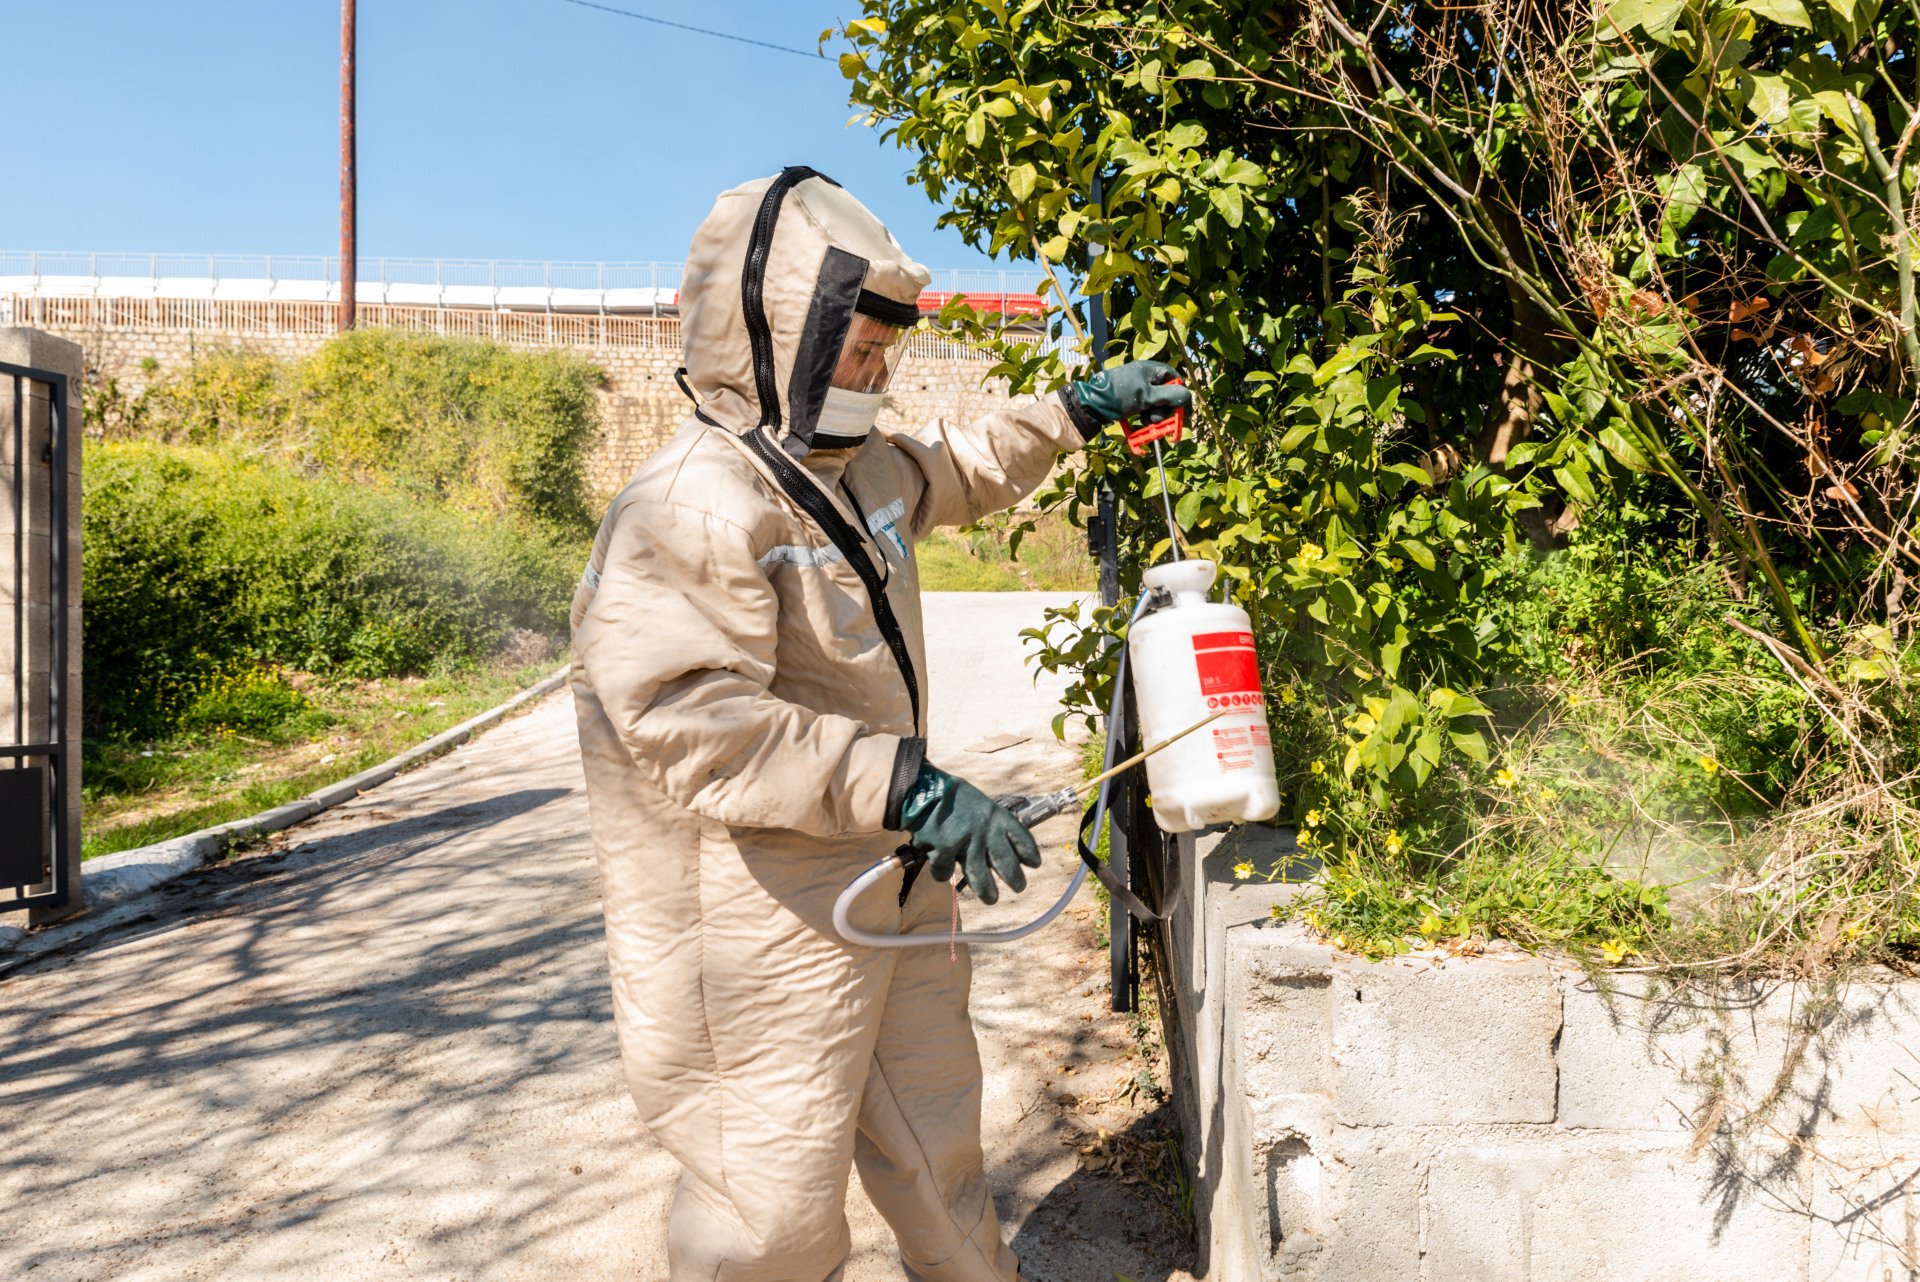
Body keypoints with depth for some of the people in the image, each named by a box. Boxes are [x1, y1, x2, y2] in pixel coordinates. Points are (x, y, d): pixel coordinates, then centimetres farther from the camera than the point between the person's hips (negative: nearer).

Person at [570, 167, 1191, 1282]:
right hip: (767, 928, -9)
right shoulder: (689, 511, -23)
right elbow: (698, 724, -34)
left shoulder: (865, 468, 8)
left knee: (936, 1131, 26)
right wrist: (904, 785, -38)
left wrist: (1081, 411, 23)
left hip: (890, 884, 9)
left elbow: (962, 467, 30)